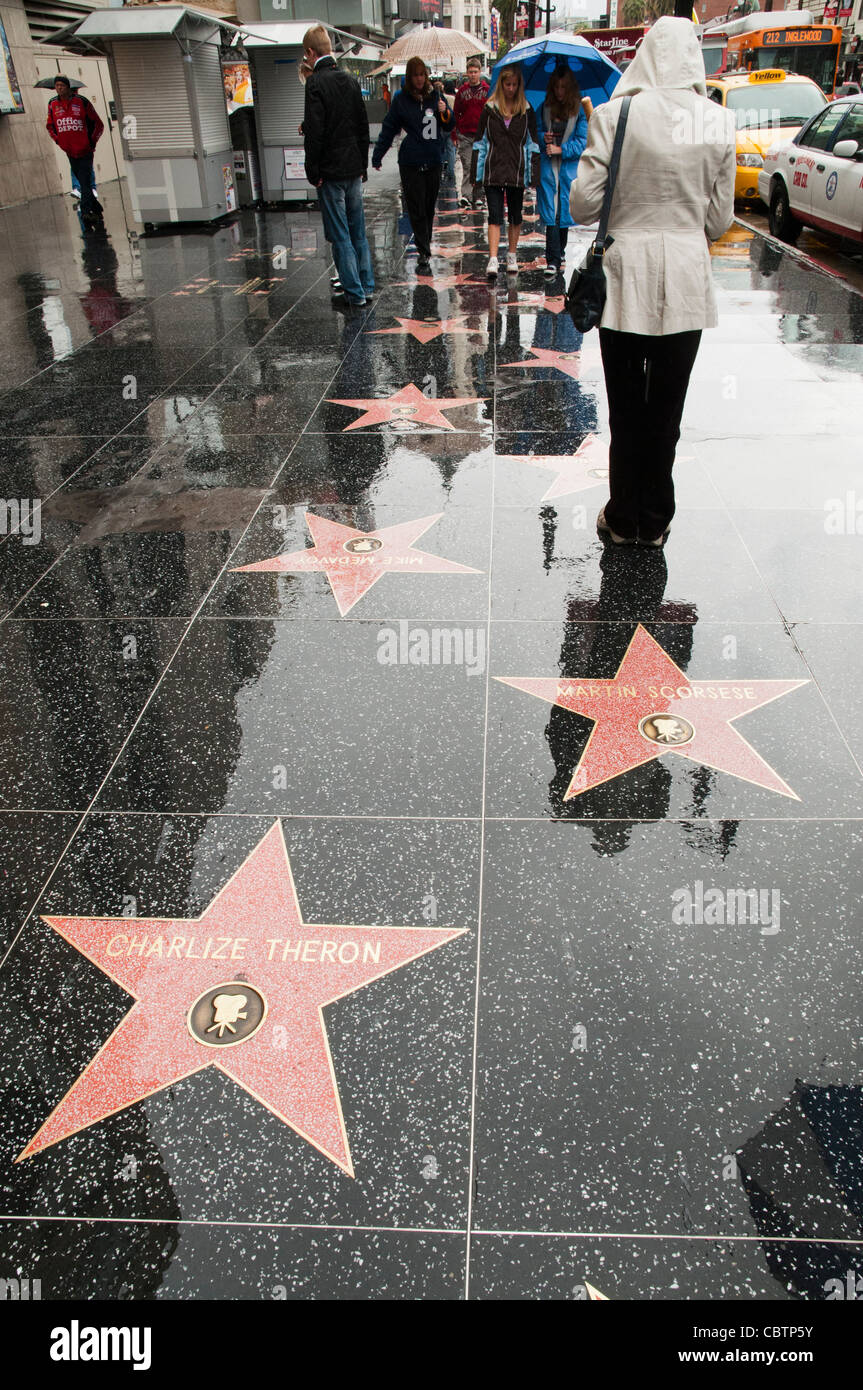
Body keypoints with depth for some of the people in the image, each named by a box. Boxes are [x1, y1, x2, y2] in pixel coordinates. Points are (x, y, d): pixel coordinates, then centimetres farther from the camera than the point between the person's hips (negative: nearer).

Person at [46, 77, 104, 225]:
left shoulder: (82, 101, -4)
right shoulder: (53, 104, 6)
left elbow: (98, 123, 3)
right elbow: (49, 125, 19)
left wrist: (92, 142, -3)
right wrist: (58, 140, 7)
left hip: (85, 150, -4)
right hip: (70, 151, 4)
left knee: (85, 182, -13)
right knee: (83, 183, 8)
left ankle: (86, 211, -15)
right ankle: (97, 209, 19)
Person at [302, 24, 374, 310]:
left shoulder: (316, 83, -12)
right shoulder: (351, 80, 8)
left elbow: (314, 132, -17)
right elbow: (363, 126, 12)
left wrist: (313, 171, -10)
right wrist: (363, 165, 17)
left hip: (331, 171, -7)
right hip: (354, 168, 7)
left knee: (340, 235, -2)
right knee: (358, 231, 14)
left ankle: (354, 293, 0)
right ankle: (366, 286, 20)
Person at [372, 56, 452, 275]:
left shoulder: (435, 96, 9)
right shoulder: (401, 100, 1)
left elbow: (449, 127, 15)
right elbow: (388, 129, 6)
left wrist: (445, 113, -7)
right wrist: (377, 157, 6)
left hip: (433, 161, 3)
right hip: (410, 162, -3)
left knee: (429, 208, 8)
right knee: (416, 210, -6)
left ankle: (425, 247, 22)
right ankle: (424, 255, -6)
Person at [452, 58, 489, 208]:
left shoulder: (487, 91, 5)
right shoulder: (462, 91, 8)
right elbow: (456, 114, 9)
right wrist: (454, 135, 3)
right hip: (464, 135, 0)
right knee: (466, 166, -8)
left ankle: (476, 196, 10)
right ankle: (465, 196, -13)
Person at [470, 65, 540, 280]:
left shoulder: (526, 110, 5)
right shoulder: (489, 109, 4)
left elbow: (532, 143, 6)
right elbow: (480, 141, 7)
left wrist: (534, 175, -1)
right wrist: (476, 173, 2)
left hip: (517, 171, 1)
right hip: (493, 171, -1)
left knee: (515, 215, 9)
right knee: (495, 215, -8)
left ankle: (512, 256, 21)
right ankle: (493, 260, -14)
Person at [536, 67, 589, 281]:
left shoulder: (580, 110, 0)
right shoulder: (544, 108, 8)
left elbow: (583, 142, -4)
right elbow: (536, 132, 15)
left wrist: (560, 149, -13)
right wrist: (543, 139, -7)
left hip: (570, 167, -1)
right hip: (547, 168, 1)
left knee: (564, 212, 6)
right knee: (551, 213, -8)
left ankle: (559, 252, 26)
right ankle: (553, 261, -11)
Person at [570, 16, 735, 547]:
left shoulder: (614, 116, -8)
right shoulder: (719, 122, -2)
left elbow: (583, 204, -8)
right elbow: (720, 219, 4)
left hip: (627, 276, -1)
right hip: (686, 282, 2)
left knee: (626, 409, 9)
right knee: (666, 412, 10)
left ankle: (624, 519, 18)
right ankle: (655, 523, 20)